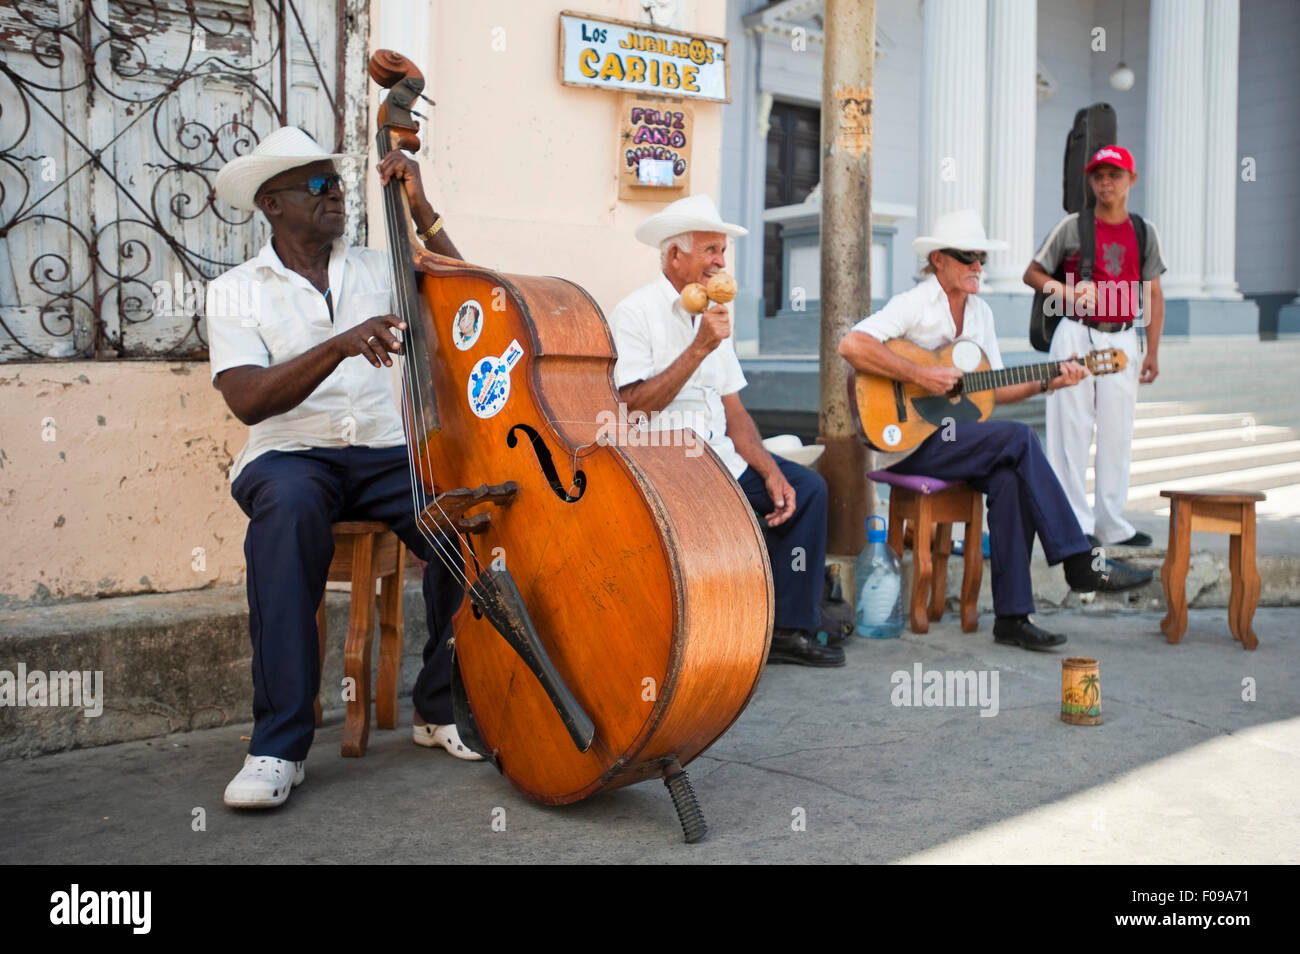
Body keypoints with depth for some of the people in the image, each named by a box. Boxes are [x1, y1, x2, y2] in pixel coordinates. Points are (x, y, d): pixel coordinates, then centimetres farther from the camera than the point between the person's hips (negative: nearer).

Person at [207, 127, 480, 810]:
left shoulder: (377, 268, 16)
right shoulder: (235, 290, 5)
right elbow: (248, 400, -11)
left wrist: (421, 214, 0)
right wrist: (338, 347, -25)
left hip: (385, 452, 3)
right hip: (289, 454, -2)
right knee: (291, 507, -39)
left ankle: (442, 707, -8)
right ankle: (279, 743, -31)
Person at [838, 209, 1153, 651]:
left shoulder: (980, 313, 15)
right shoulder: (913, 305, -8)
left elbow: (994, 389, 17)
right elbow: (851, 345, -23)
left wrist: (1045, 383, 1)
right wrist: (919, 374, -25)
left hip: (956, 438, 7)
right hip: (911, 443, -6)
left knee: (1010, 478, -24)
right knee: (1020, 438, -23)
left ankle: (1012, 616, -20)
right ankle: (1079, 562, -16)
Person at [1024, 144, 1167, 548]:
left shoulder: (1144, 233, 10)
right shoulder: (1072, 226, 1)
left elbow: (1154, 295, 12)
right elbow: (1032, 274, 5)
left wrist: (1153, 353, 7)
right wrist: (1066, 291, -15)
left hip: (1121, 340, 3)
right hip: (1076, 336, -3)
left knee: (1117, 432, 6)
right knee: (1072, 429, -3)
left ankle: (1111, 524, 16)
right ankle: (1074, 522, 4)